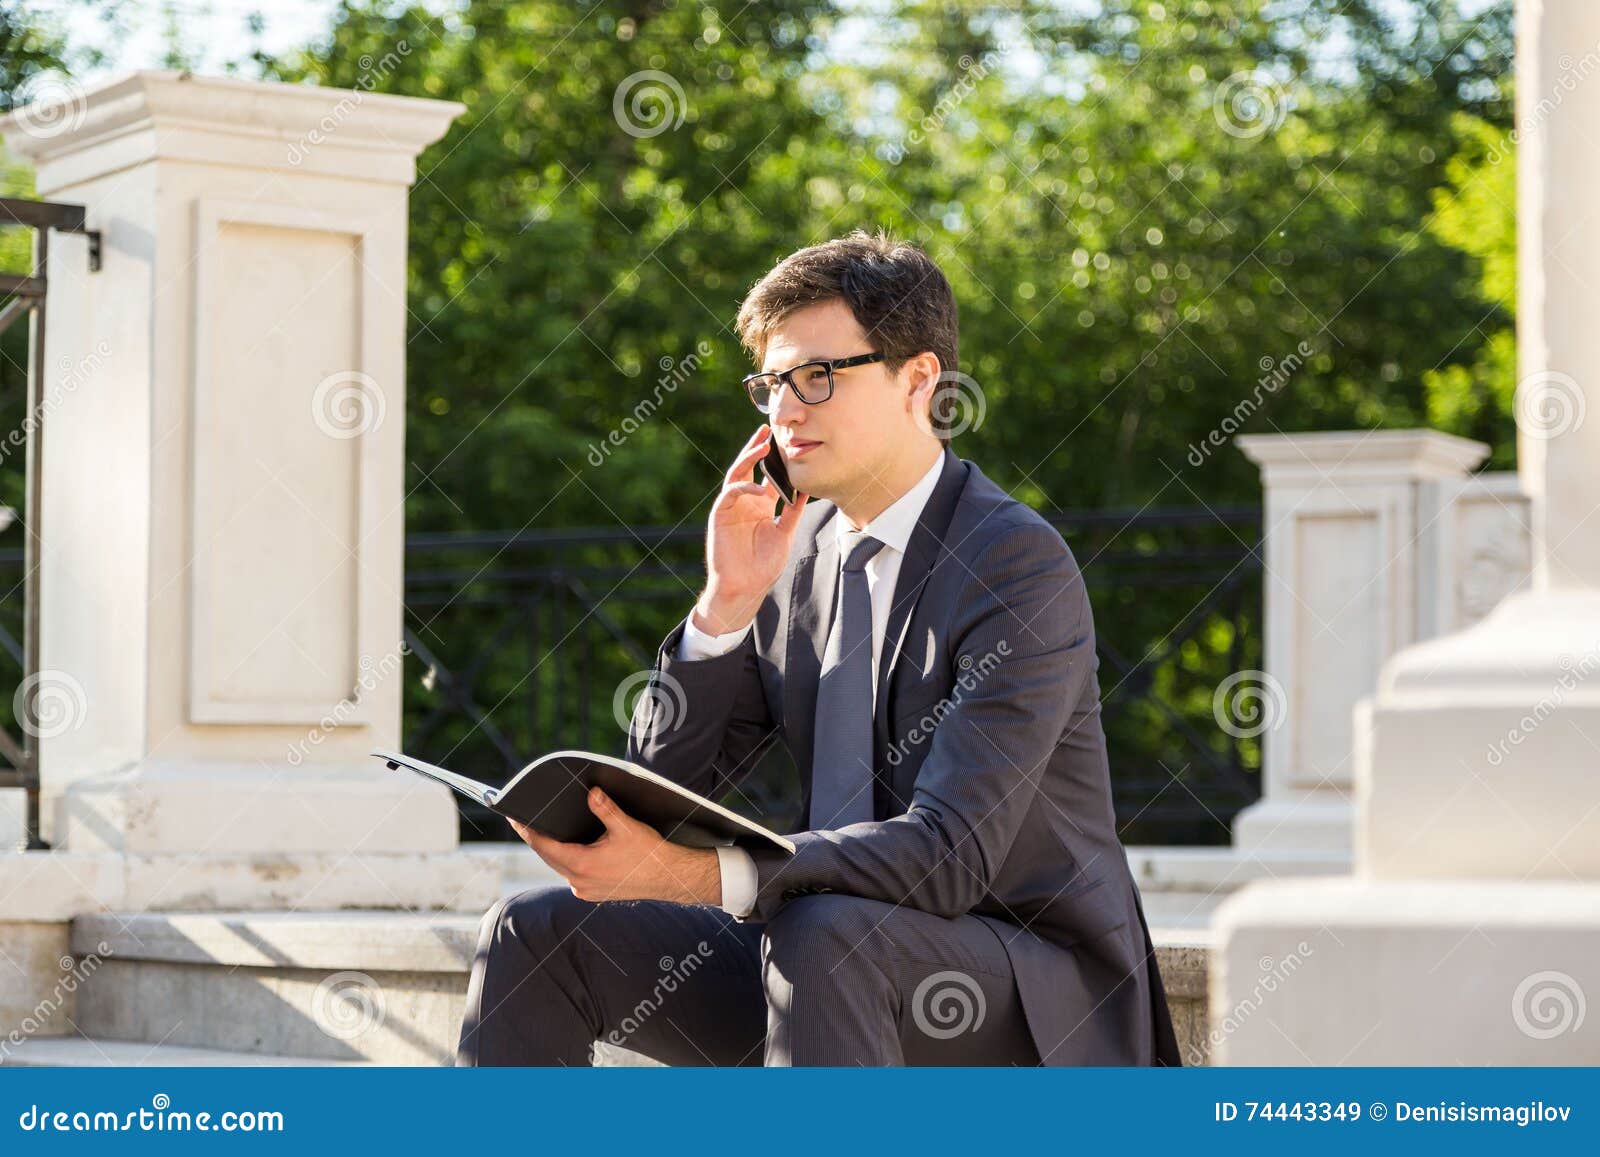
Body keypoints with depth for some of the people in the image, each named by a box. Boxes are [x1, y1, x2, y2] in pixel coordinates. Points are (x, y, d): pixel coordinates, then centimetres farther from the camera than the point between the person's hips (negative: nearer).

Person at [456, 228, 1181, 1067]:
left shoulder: (1019, 565, -15)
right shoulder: (795, 551, 7)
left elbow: (948, 856, -25)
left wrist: (690, 874, -33)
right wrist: (726, 602, -8)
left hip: (1026, 997, -7)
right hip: (834, 975, 7)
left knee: (822, 931, -37)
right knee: (538, 931, -6)